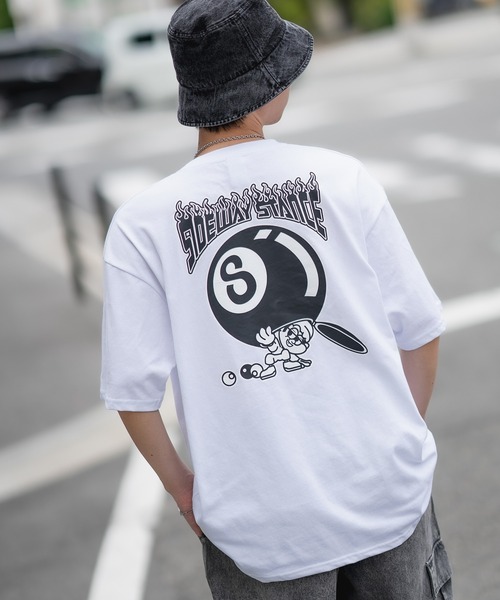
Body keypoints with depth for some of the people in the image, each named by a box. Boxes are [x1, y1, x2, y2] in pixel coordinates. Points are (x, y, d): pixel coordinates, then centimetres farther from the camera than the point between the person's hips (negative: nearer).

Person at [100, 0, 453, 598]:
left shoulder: (141, 224, -9)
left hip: (263, 530, -1)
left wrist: (183, 488, 8)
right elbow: (420, 330, 0)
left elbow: (134, 390, -9)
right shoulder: (342, 178, -6)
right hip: (391, 499, 1)